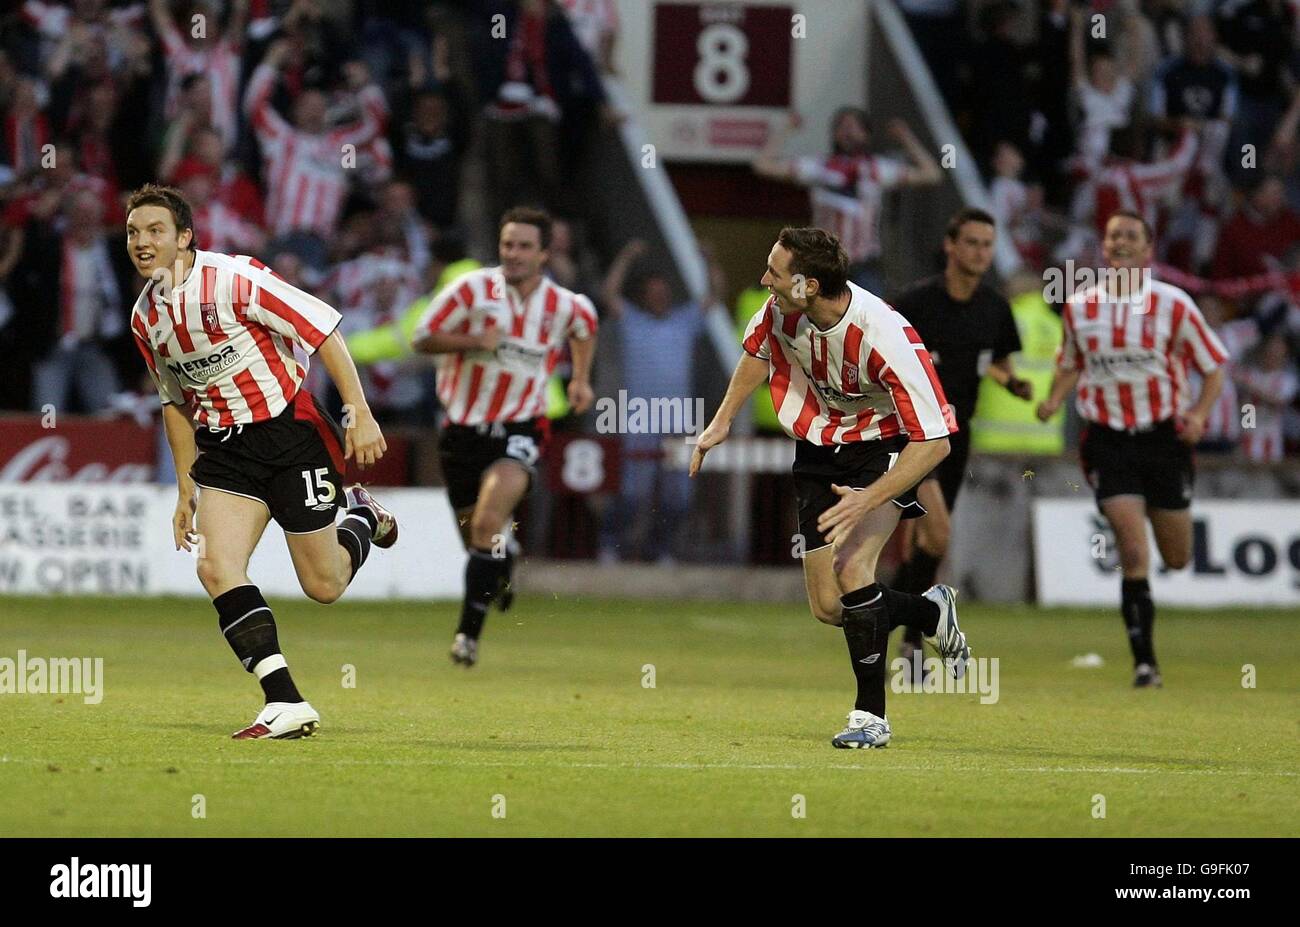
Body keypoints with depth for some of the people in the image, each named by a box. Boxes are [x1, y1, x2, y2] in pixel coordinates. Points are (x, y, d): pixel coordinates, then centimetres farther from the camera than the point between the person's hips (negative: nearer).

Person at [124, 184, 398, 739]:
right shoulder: (145, 317, 5)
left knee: (323, 586, 0)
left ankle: (364, 518, 35)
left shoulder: (233, 279, -17)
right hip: (224, 449, 6)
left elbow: (322, 328, -15)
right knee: (215, 568, -17)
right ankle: (285, 704, -15)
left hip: (291, 433, -6)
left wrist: (360, 413, -19)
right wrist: (186, 490, 18)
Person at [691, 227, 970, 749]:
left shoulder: (886, 340, -34)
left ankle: (871, 715, -15)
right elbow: (758, 350, 11)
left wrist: (868, 500, -38)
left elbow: (934, 441, -31)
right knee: (828, 606, 2)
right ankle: (932, 613, 32)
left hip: (885, 446, -6)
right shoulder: (782, 310, -16)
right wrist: (722, 422, 12)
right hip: (819, 448, 6)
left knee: (851, 568, -28)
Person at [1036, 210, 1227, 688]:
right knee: (1133, 553, -15)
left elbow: (1214, 365, 3)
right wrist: (1054, 400, -4)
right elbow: (1070, 364, 17)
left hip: (1163, 435, 0)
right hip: (1108, 441, 0)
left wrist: (1198, 414, -13)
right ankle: (1144, 662, -10)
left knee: (1177, 559, 9)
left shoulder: (1173, 305, -6)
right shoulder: (1079, 307, 1)